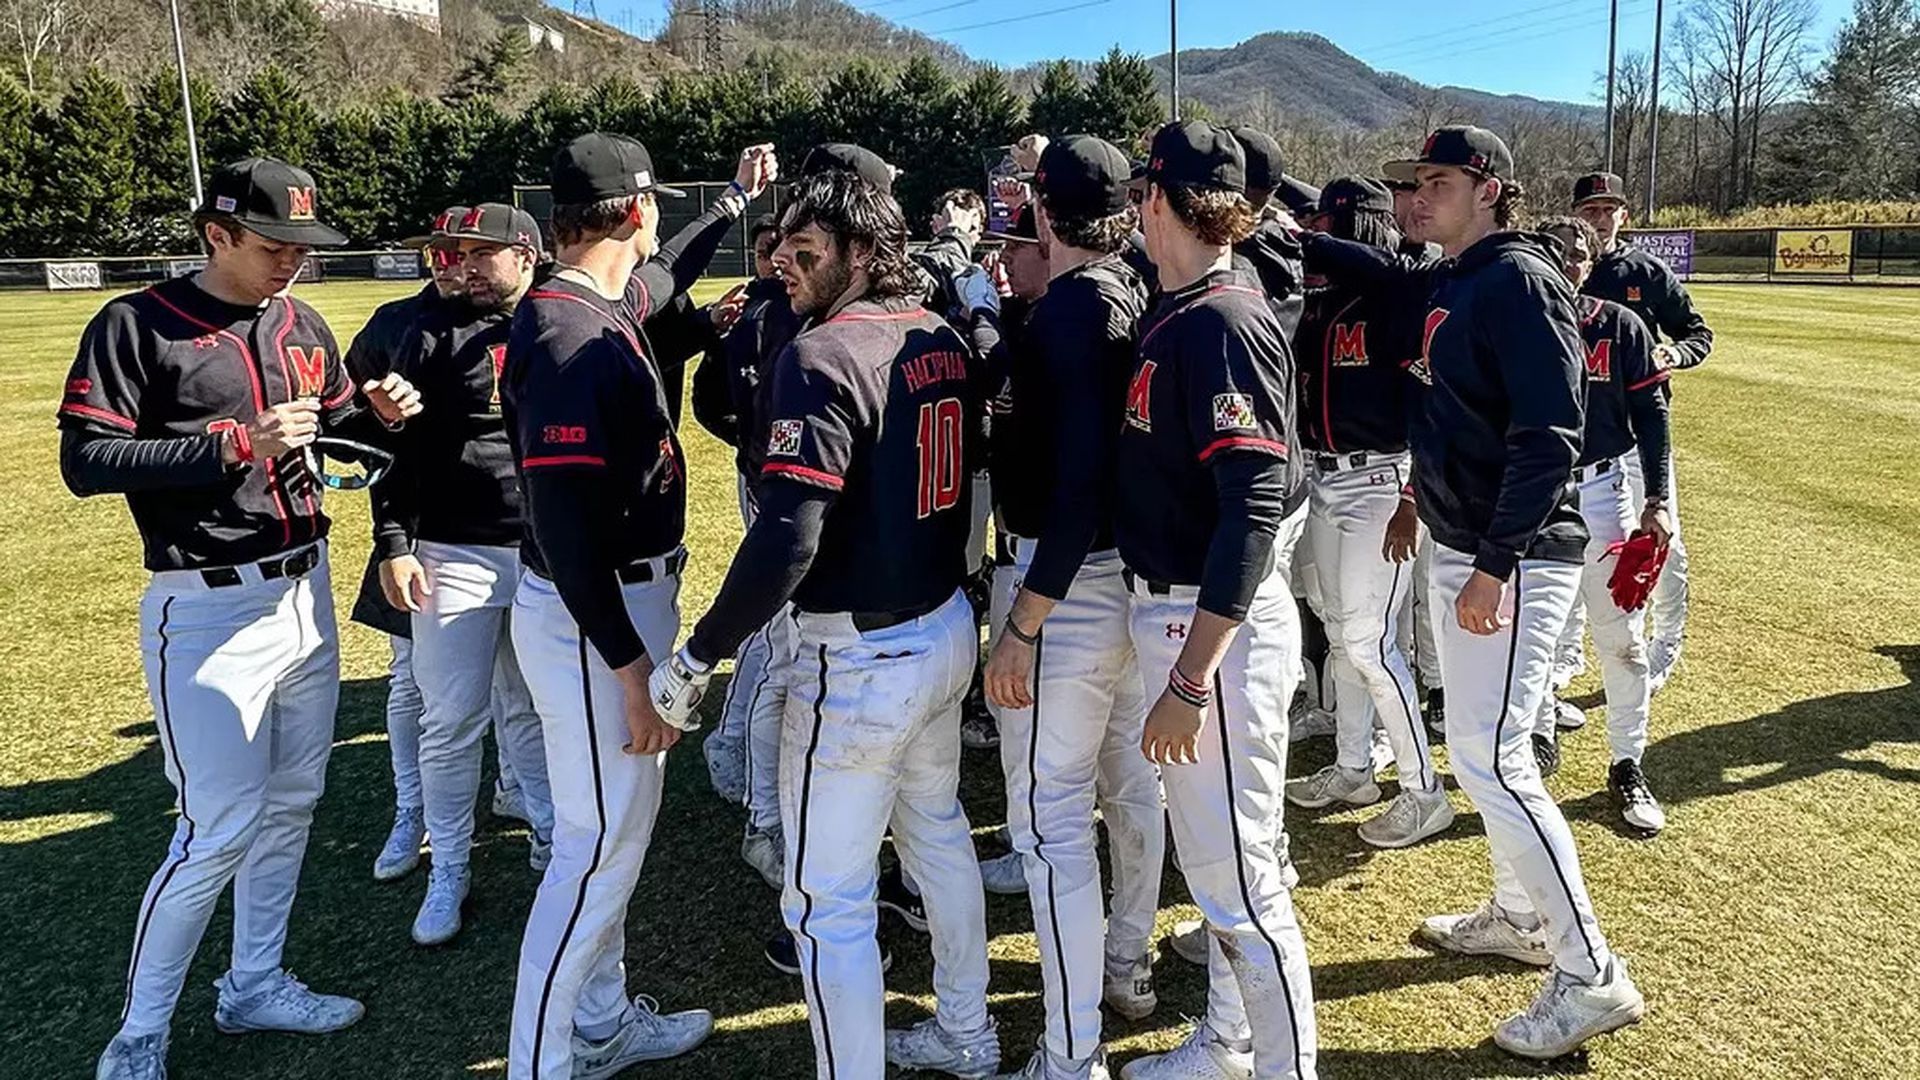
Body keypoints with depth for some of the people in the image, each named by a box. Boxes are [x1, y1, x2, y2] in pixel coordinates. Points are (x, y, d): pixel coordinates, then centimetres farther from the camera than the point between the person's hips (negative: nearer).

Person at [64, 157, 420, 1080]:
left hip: (306, 590, 7)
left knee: (292, 800, 15)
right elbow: (86, 461, -16)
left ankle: (254, 985, 32)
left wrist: (379, 410, -4)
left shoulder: (303, 326, 9)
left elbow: (332, 425, 19)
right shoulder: (135, 327, -10)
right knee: (218, 827, -5)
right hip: (209, 611, -7)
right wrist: (233, 444, -24)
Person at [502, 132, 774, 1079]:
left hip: (629, 602, 10)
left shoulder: (604, 307, 7)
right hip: (593, 620, -10)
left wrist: (736, 200, 41)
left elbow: (666, 273, 32)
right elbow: (564, 521, -27)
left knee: (620, 828, 20)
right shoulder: (569, 335, -22)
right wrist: (630, 665, -25)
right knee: (600, 843, -1)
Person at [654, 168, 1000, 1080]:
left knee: (826, 901, 4)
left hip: (860, 660, -9)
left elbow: (787, 540, -27)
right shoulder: (945, 341, 4)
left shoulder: (825, 356, -21)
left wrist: (696, 658, -20)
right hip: (949, 630, 9)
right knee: (938, 832, 26)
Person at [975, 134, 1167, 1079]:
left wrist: (1021, 626, -24)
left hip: (1066, 578, -9)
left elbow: (1078, 483, -26)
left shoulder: (1067, 310, -19)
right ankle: (1127, 966, 41)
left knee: (1050, 818, -1)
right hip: (1136, 569, 9)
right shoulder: (1137, 298, 6)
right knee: (1130, 781, 21)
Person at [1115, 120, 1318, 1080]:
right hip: (1173, 607, 10)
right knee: (1212, 851, 21)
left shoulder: (1221, 323, -20)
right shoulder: (1177, 312, 9)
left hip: (1216, 623, -10)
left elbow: (1255, 511, -27)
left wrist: (1189, 680, -28)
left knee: (1234, 872, 0)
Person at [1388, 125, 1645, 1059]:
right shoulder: (1448, 284, 12)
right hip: (1458, 545, 10)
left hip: (1514, 558, -10)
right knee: (1477, 745, 18)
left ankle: (1591, 976, 1)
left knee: (1490, 759, -10)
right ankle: (1520, 915, 34)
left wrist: (1495, 563, -25)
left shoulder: (1519, 282, -16)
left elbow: (1549, 436, -23)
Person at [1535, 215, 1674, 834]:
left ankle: (1628, 766, 10)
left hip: (1600, 491, -1)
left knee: (1622, 636, -1)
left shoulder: (1620, 327, 0)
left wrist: (1657, 500, -5)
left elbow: (1651, 414, 1)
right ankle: (1540, 729, 32)